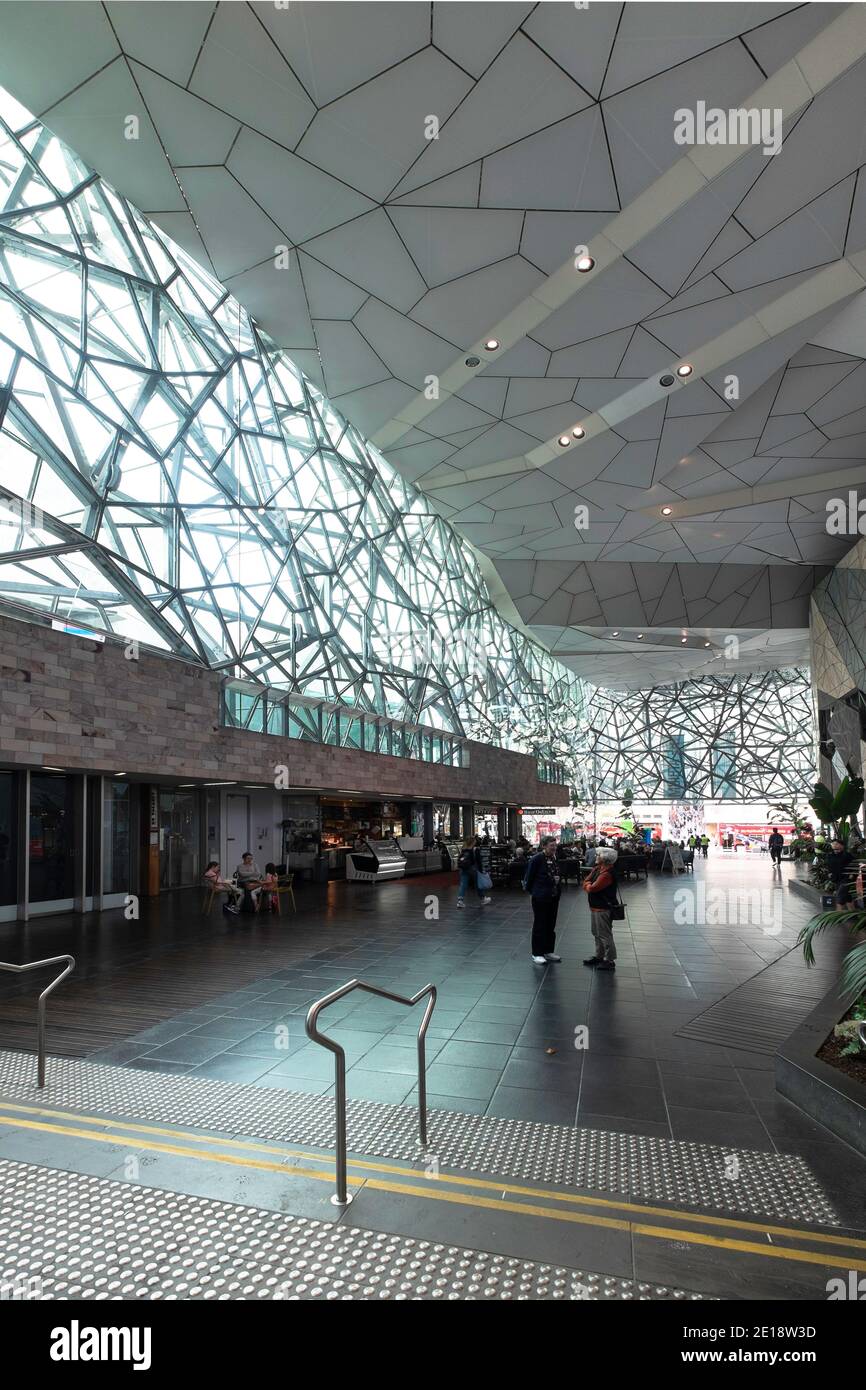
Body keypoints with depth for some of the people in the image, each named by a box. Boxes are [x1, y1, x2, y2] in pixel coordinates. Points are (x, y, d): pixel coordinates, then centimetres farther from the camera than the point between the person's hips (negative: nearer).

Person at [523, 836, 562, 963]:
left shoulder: (554, 859, 5)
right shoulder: (537, 859, -17)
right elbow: (529, 876, -12)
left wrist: (557, 880, 0)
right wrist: (530, 890, -4)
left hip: (554, 896, 7)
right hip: (540, 897, -7)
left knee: (551, 925, 15)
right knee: (539, 925, 2)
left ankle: (548, 951, 27)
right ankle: (537, 953, 12)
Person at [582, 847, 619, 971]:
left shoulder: (607, 874, -24)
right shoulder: (597, 869, 8)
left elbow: (593, 888, -25)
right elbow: (586, 882, 11)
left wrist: (588, 885, -4)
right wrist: (589, 885, -10)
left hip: (603, 909, -10)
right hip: (595, 907, 10)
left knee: (605, 935, -2)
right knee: (597, 933, 20)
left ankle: (610, 961, 7)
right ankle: (599, 956, 33)